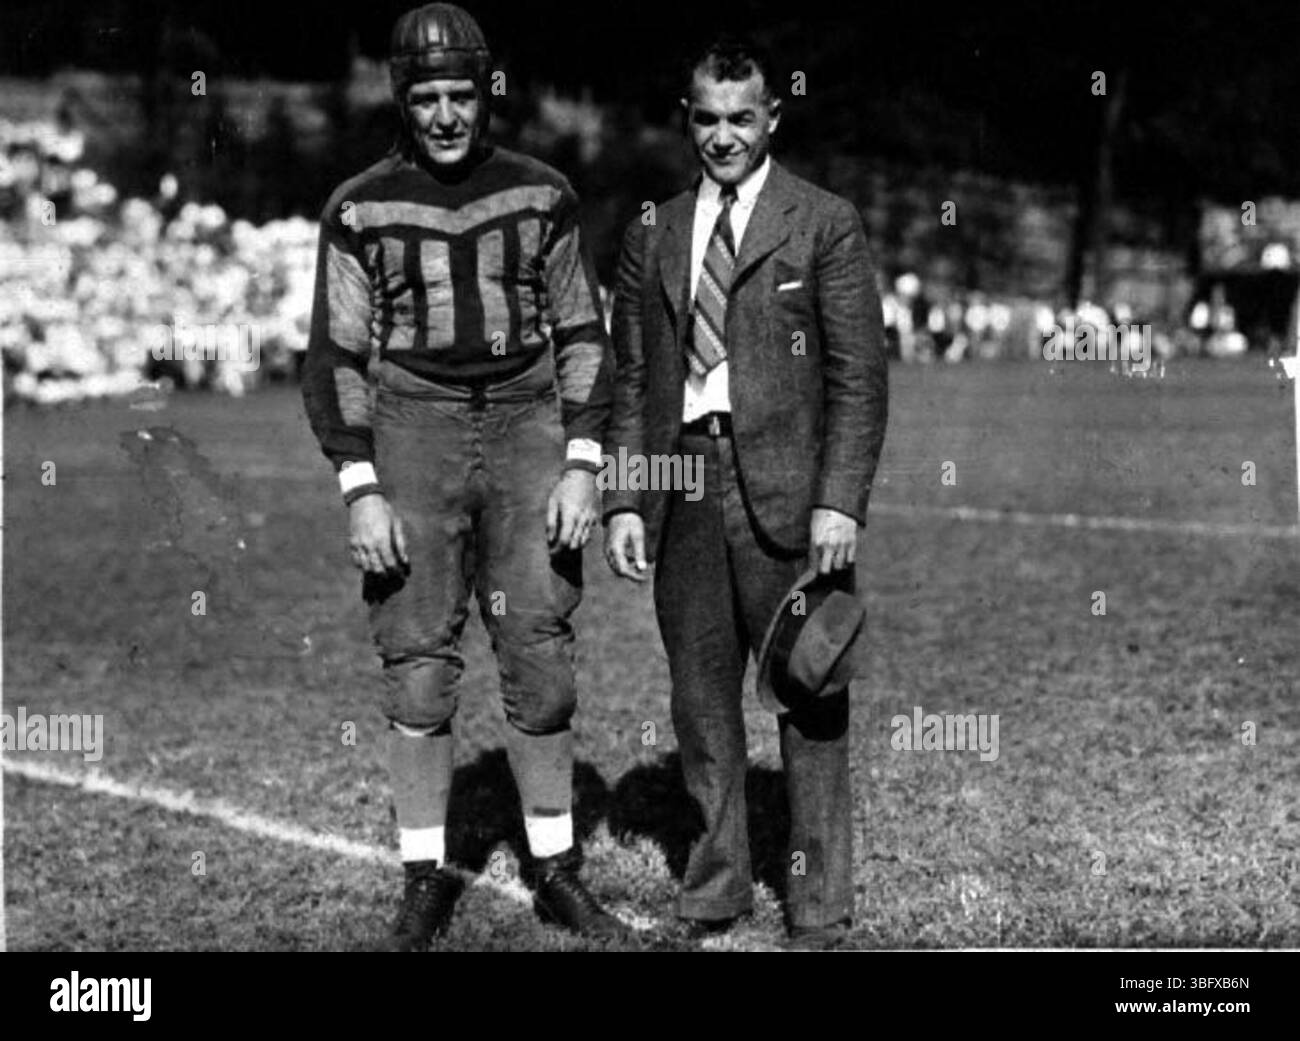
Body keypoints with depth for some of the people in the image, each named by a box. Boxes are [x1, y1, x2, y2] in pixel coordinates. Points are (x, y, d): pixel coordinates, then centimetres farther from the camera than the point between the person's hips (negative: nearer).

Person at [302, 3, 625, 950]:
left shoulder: (540, 196, 5)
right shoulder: (360, 210, 1)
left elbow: (580, 336, 7)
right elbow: (337, 356, 1)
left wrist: (582, 467, -2)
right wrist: (361, 492, -7)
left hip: (527, 431, 1)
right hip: (411, 434, -1)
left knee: (542, 662, 2)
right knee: (417, 672, 0)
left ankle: (556, 869, 15)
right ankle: (426, 881, 11)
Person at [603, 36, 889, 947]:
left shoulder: (825, 224, 1)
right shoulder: (653, 237, 14)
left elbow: (860, 377, -3)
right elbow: (630, 382, 15)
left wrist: (841, 502, -12)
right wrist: (622, 502, 6)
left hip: (787, 492, -4)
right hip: (682, 487, 4)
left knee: (812, 702, 0)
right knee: (700, 701, 9)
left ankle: (821, 913, 9)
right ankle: (715, 893, 21)